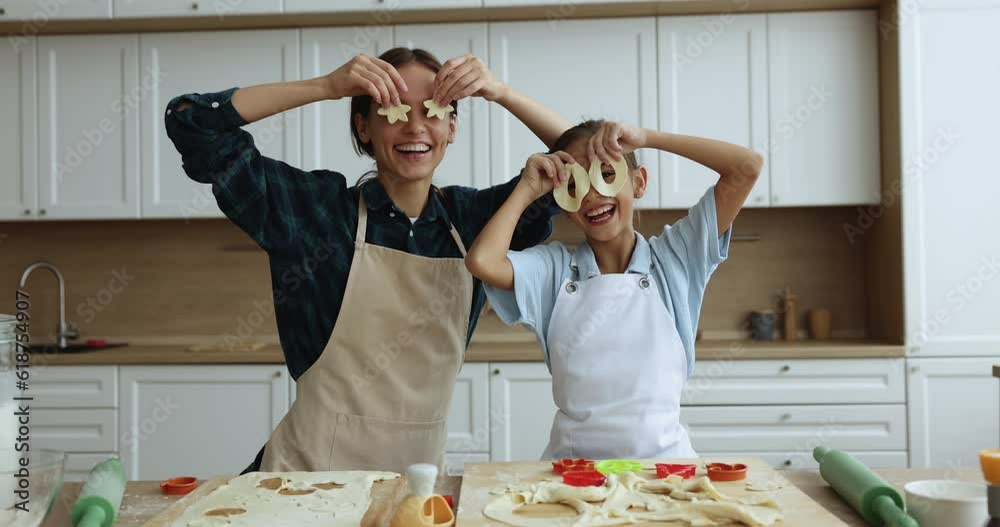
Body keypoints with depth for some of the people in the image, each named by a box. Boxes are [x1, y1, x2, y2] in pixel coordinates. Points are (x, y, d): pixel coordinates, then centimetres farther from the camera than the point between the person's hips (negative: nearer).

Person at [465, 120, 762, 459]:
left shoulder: (675, 256, 3)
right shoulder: (554, 267, 3)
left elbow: (747, 167, -3)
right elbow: (482, 261, -16)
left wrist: (646, 137, -6)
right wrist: (527, 189, -2)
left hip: (663, 451, 1)